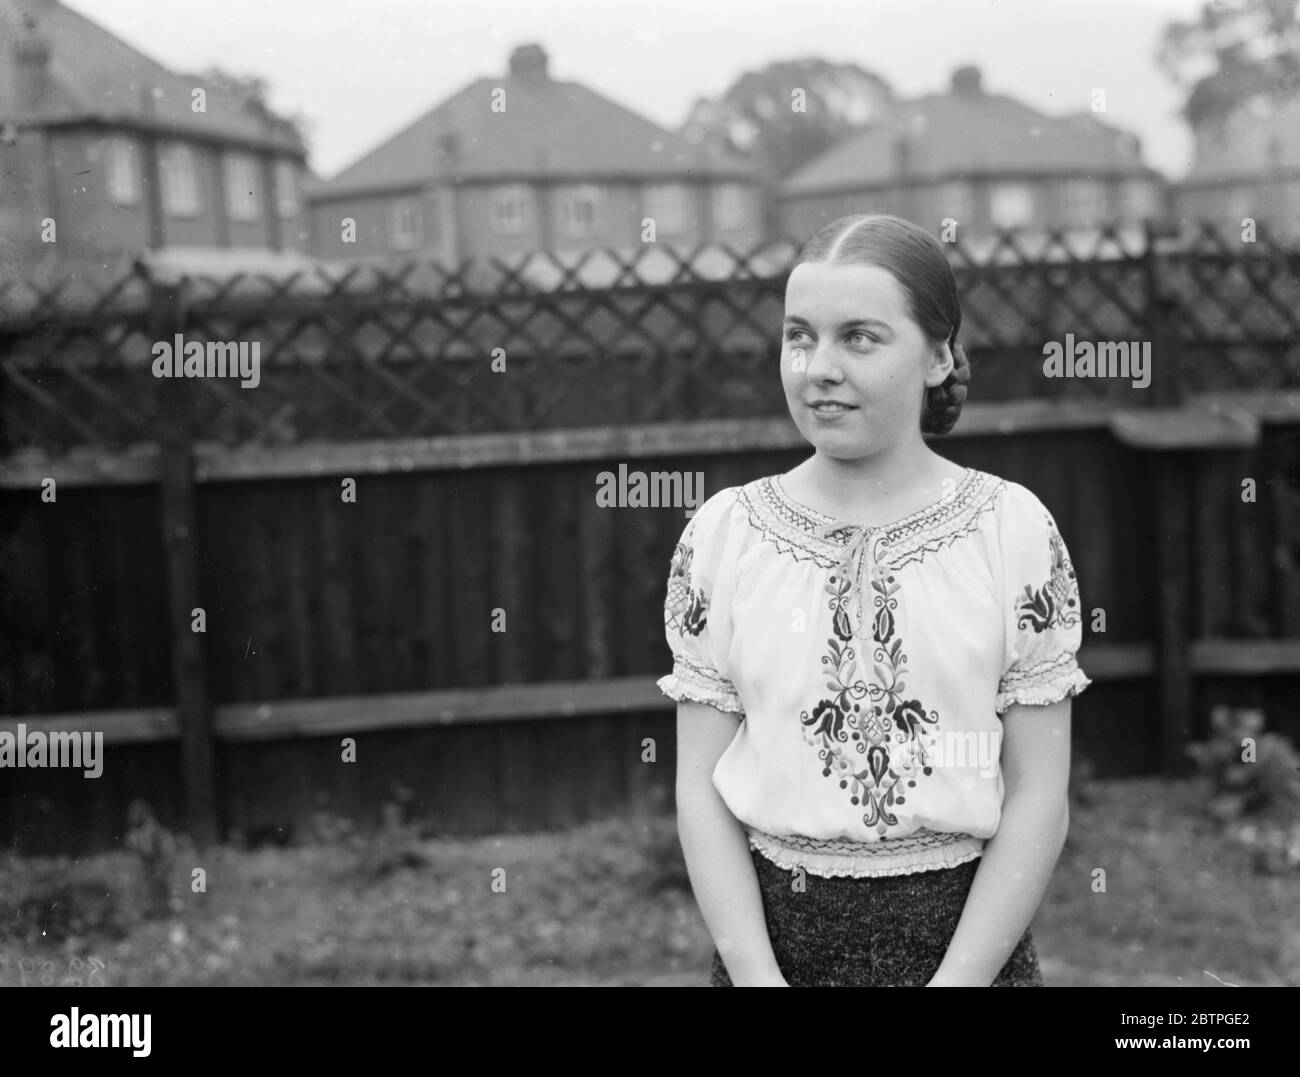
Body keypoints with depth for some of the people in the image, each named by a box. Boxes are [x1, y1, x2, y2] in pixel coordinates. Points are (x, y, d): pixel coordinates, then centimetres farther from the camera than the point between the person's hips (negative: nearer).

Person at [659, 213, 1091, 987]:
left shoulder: (1012, 530, -7)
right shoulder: (724, 533, -4)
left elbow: (1039, 796, -6)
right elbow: (702, 788, -4)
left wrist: (957, 977, -13)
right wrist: (758, 974, -12)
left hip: (967, 932, 0)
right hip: (773, 931, 1)